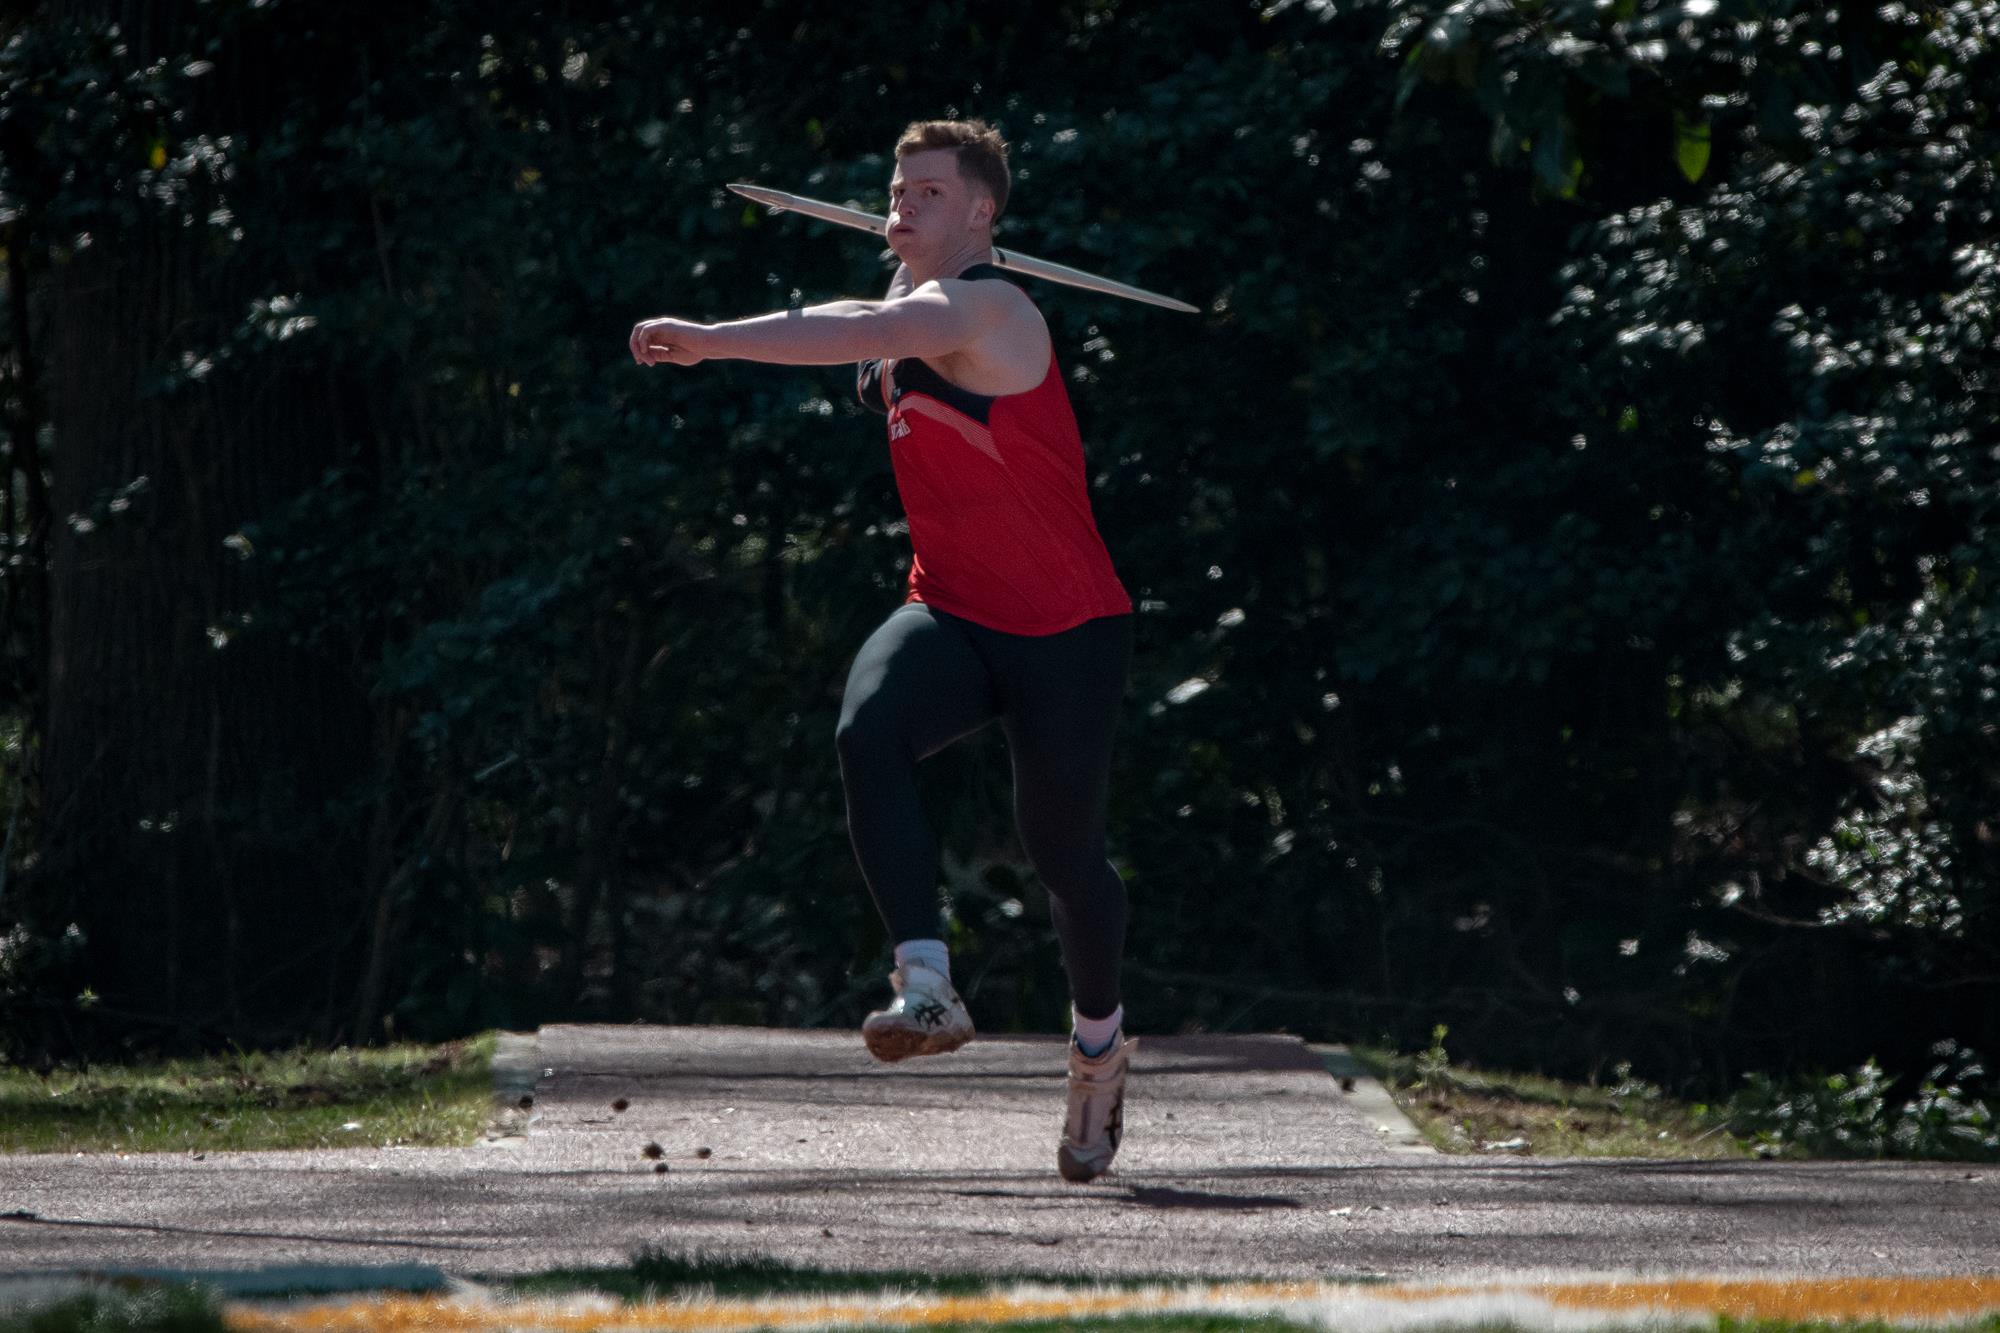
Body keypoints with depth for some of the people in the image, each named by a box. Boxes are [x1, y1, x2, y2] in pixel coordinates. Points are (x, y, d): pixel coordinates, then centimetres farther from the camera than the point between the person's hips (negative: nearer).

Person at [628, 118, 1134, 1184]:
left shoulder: (982, 309, -19)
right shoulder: (912, 312, 10)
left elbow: (858, 336, -37)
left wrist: (708, 340, -44)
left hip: (1064, 627, -6)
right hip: (952, 614, 7)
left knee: (1060, 847, 4)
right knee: (868, 733, -26)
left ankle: (1099, 1045, 34)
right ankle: (927, 986, -33)